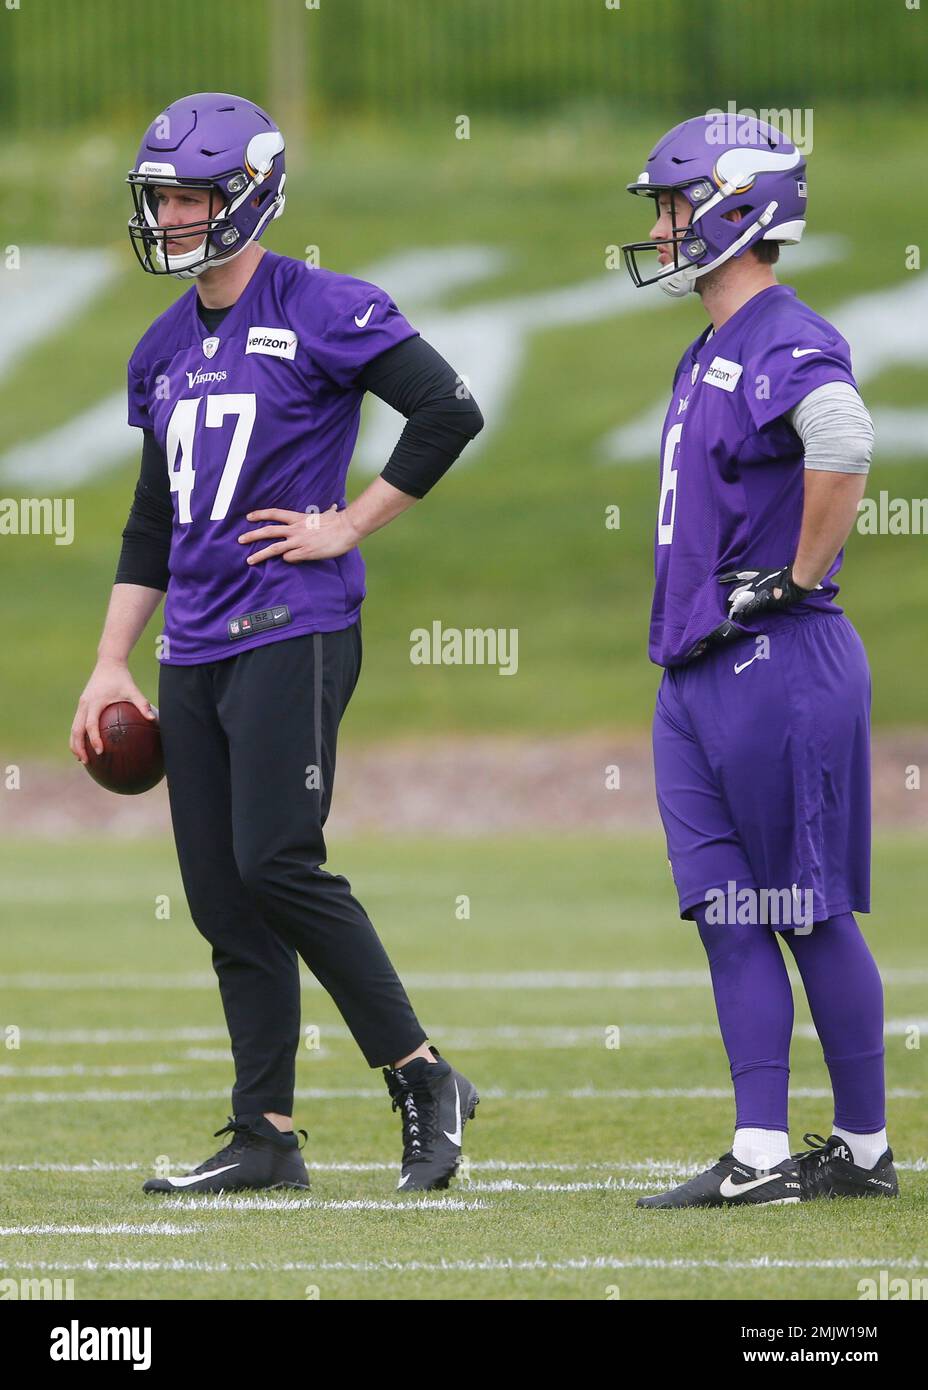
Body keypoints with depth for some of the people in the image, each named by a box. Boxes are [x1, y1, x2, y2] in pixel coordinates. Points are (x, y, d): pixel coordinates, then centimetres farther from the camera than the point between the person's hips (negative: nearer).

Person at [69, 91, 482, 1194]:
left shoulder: (322, 312, -6)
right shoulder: (164, 350, 17)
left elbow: (449, 412, -12)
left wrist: (349, 526, -11)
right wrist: (112, 665, 18)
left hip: (292, 631, -8)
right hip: (196, 648, 8)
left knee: (277, 864, -16)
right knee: (220, 895, 5)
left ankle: (424, 1082, -6)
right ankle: (265, 1135, 8)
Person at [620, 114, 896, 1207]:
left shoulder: (787, 346, -15)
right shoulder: (709, 357, 16)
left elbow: (843, 443, -36)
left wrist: (799, 580, -25)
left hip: (777, 666, -9)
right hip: (696, 670, 9)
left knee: (810, 911, -2)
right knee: (730, 913, 6)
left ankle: (866, 1148, 7)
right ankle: (760, 1156, 8)